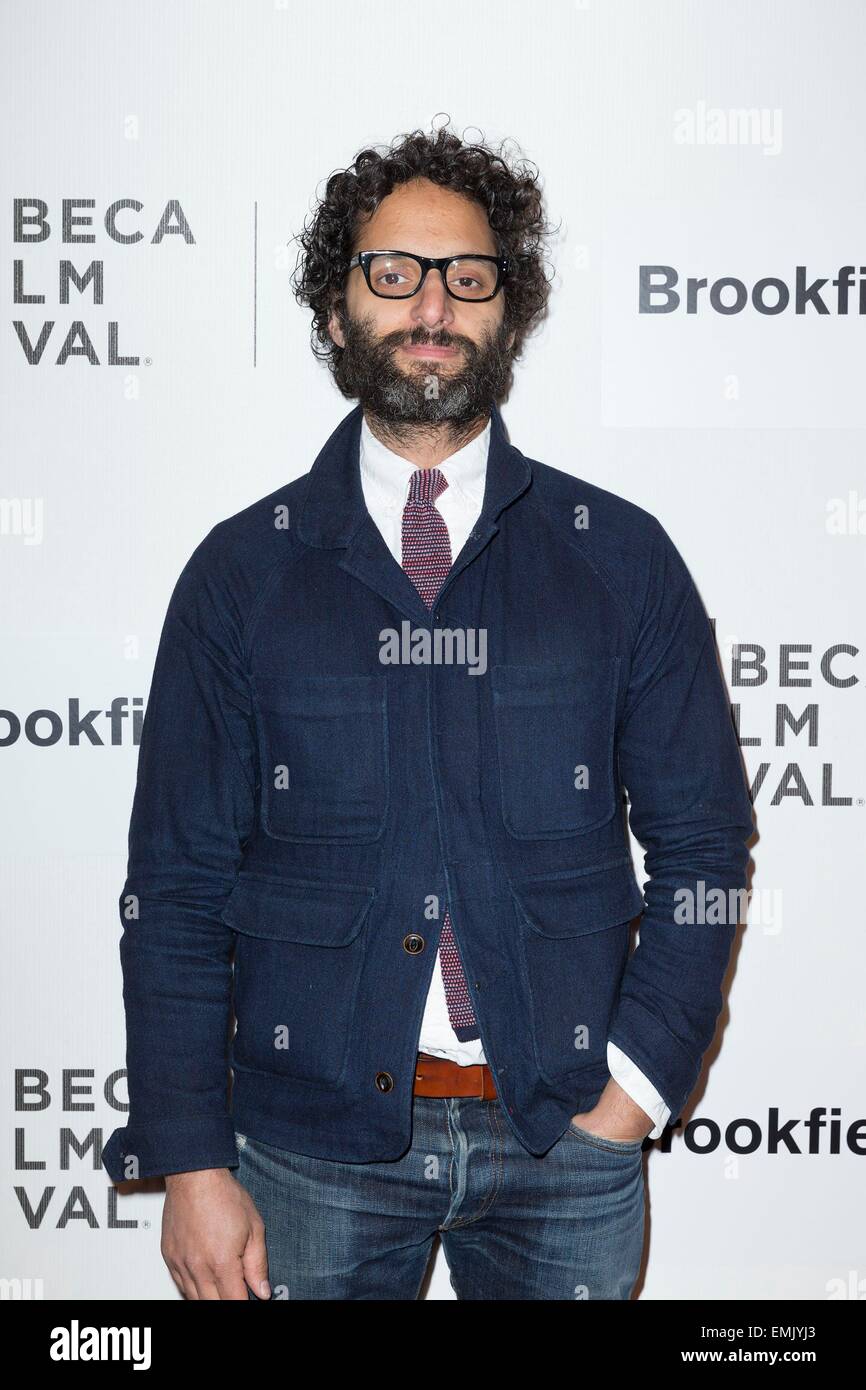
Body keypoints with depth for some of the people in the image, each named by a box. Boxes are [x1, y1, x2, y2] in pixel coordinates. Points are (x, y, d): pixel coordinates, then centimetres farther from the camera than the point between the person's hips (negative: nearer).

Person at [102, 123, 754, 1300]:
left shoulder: (622, 557, 2)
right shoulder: (242, 573, 0)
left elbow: (701, 844, 4)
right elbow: (177, 884, -1)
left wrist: (640, 1074, -6)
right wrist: (192, 1163, -5)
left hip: (567, 1144, 1)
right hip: (314, 1136, 0)